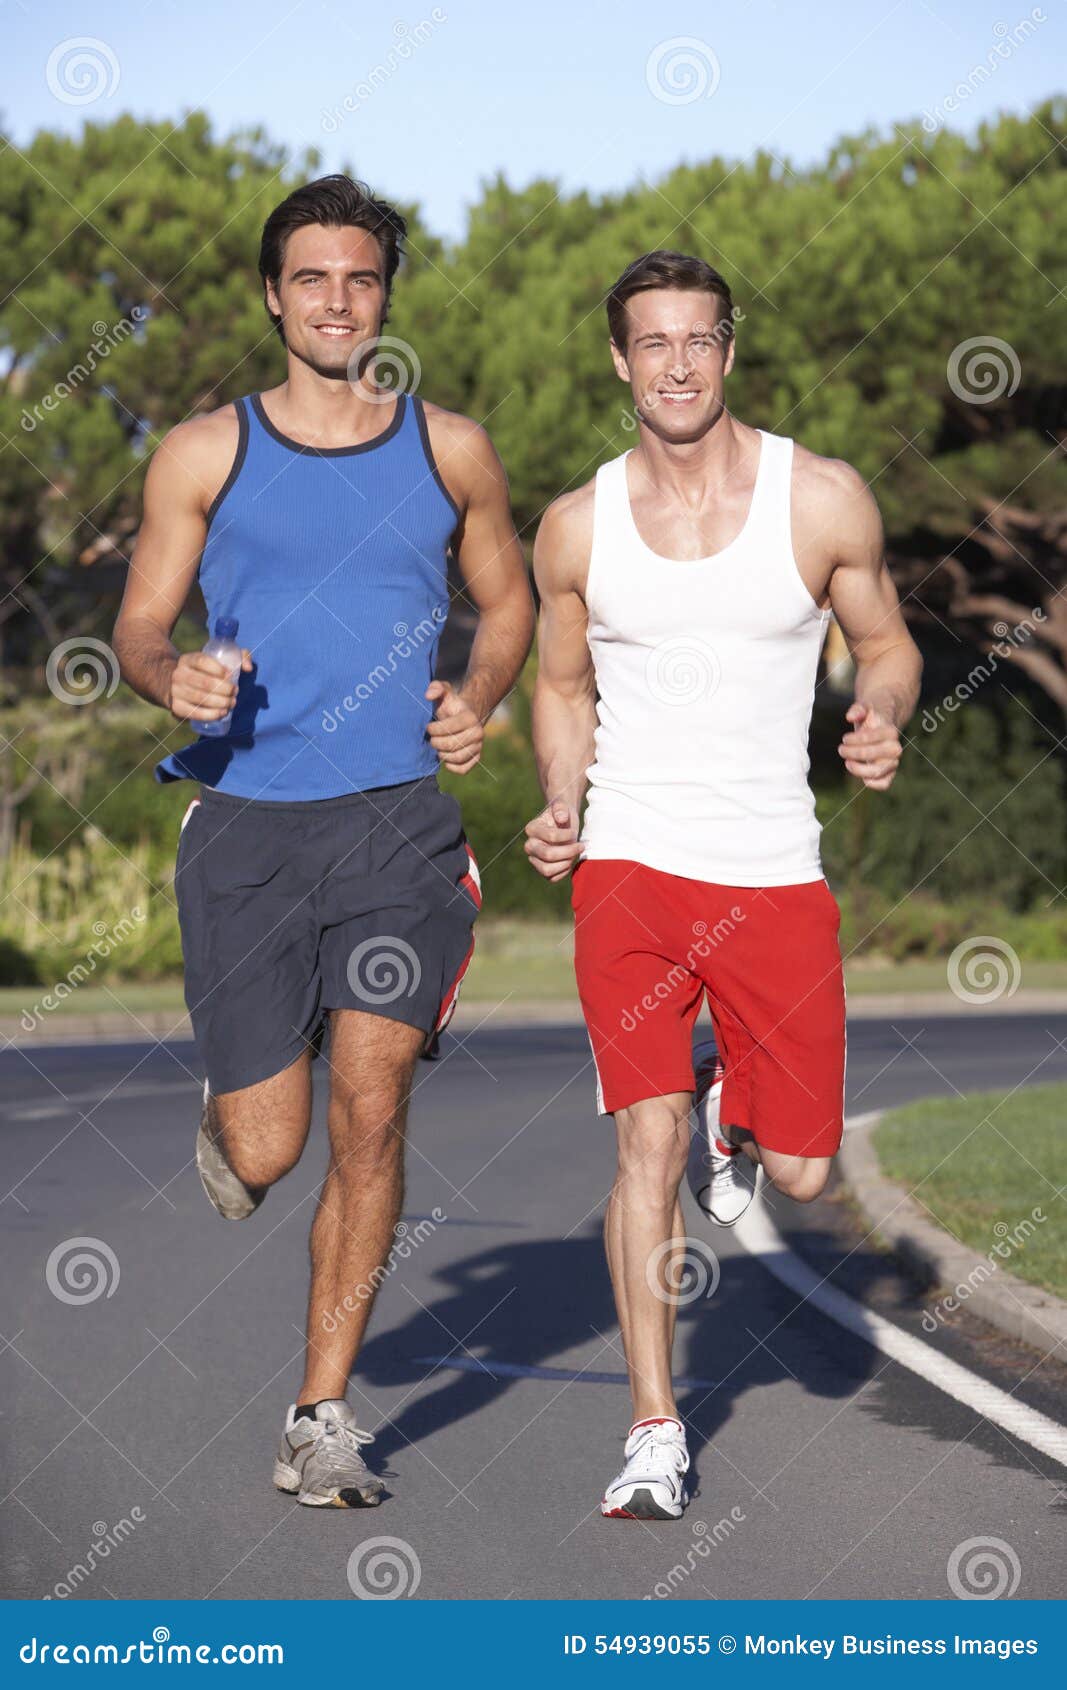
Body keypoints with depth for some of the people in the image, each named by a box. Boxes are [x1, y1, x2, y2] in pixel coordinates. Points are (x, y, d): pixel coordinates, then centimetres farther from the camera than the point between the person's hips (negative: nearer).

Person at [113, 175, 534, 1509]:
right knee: (266, 1150, -2)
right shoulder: (204, 454, 5)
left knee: (370, 1107, -13)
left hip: (398, 816, 0)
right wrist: (172, 679, -15)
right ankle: (222, 1127, 38)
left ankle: (322, 1417, -3)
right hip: (247, 822, 0)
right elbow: (138, 625, 8)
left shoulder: (450, 451, 9)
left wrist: (477, 702, 1)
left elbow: (508, 603, 21)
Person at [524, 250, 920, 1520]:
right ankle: (655, 1430, -1)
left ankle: (735, 1120, 40)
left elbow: (886, 646, 9)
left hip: (776, 876, 0)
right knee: (646, 1145, -10)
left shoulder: (823, 500, -2)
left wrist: (884, 720, -13)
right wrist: (560, 804, -2)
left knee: (800, 1174, 2)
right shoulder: (576, 528, 3)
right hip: (629, 869, 0)